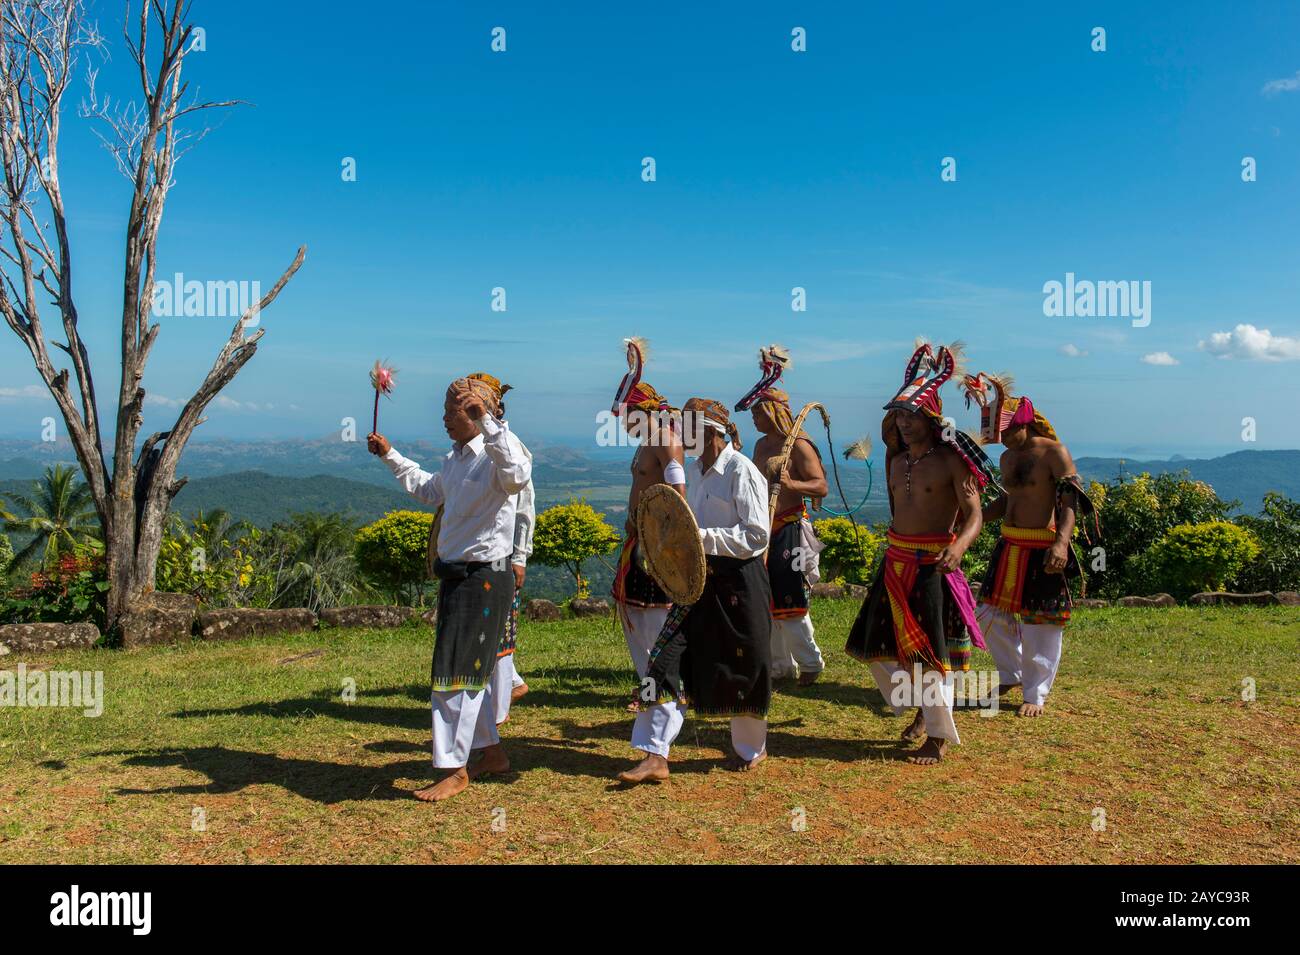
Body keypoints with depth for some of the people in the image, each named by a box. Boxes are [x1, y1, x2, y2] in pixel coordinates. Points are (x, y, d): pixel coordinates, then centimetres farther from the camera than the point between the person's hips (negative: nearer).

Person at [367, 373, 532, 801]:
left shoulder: (496, 455, -15)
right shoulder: (455, 457, 12)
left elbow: (518, 475, -41)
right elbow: (430, 491, 32)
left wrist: (488, 423, -41)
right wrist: (390, 456, 33)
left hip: (485, 578, -9)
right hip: (456, 574, 9)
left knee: (456, 674, -4)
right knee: (470, 670, 17)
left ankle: (454, 770, 9)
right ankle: (492, 752, 33)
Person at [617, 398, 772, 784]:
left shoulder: (741, 471, -14)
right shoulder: (695, 470, 11)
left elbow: (757, 535, -18)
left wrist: (703, 537, -23)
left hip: (739, 582, -7)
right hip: (700, 578, 7)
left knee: (742, 669, 8)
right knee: (667, 660, -2)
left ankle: (750, 750, 31)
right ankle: (655, 756, 3)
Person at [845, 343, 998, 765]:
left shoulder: (951, 461, -11)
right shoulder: (898, 462, 10)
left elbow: (973, 516, -18)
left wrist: (958, 545, -33)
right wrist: (893, 550, 13)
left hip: (934, 566, -7)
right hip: (896, 563, 7)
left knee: (928, 651, -2)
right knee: (881, 647, 12)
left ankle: (940, 735, 13)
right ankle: (921, 710, 32)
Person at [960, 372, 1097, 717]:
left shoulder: (1053, 452, -11)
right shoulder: (1008, 457, 12)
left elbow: (1070, 503, -18)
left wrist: (1062, 543, -31)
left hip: (1042, 550, -8)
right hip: (1008, 546, 8)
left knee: (1039, 625, 0)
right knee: (992, 614, 12)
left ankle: (1036, 695, 14)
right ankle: (1011, 676, 32)